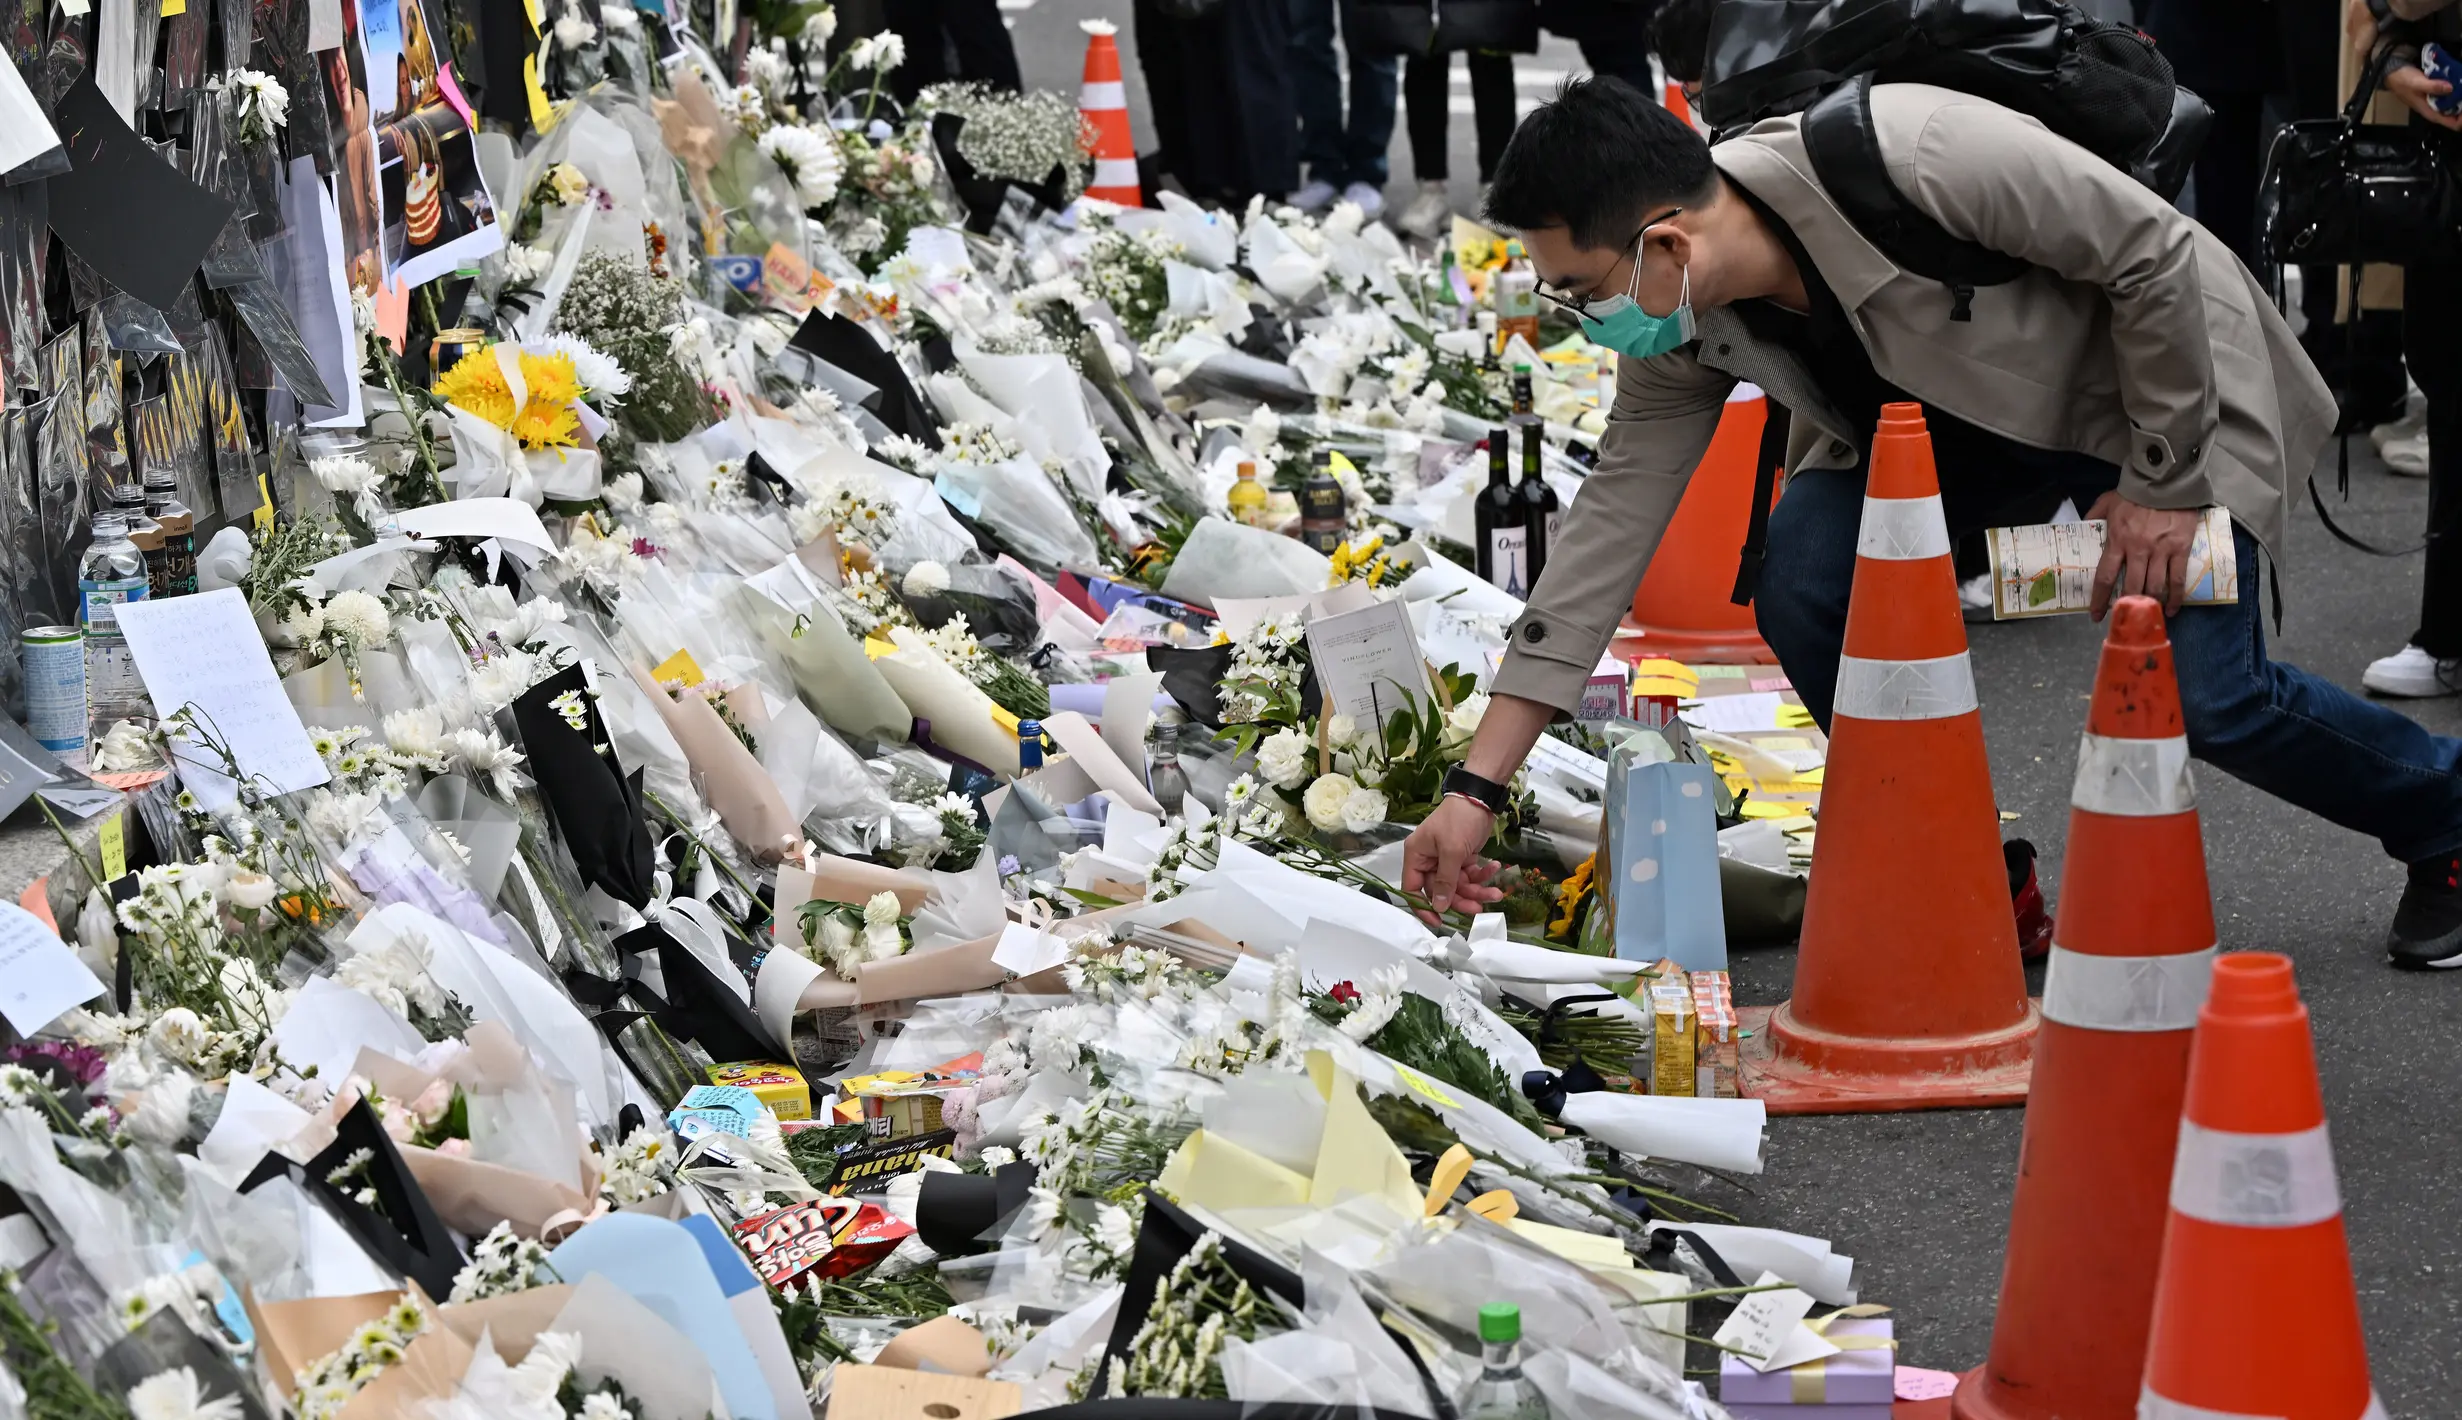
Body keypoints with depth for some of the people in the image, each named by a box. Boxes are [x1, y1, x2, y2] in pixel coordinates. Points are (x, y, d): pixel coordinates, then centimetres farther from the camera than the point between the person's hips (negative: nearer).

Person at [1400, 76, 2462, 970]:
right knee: (1801, 581, -18)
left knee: (2204, 697, -14)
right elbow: (1613, 521, -13)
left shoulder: (1910, 160, -39)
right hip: (1952, 408, 6)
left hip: (2164, 375, -5)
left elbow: (2159, 256, -28)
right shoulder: (1680, 334, -19)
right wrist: (1476, 787, -16)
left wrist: (2166, 483, -20)